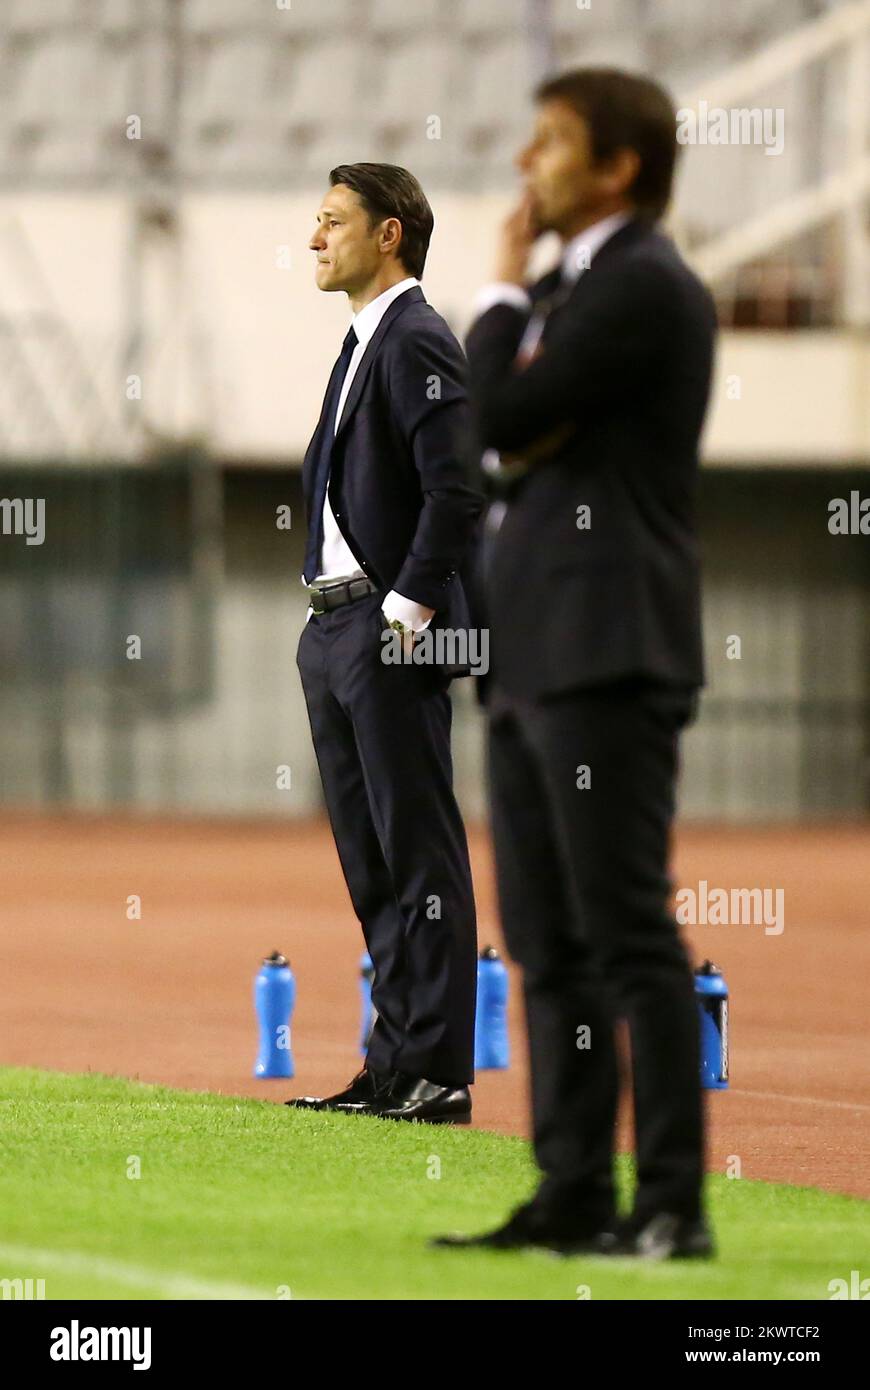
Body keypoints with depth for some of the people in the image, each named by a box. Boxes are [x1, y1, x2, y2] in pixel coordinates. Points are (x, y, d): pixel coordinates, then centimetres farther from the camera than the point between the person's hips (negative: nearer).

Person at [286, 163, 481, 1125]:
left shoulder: (418, 343, -11)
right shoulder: (362, 343, 19)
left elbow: (457, 492, -19)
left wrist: (405, 611, -19)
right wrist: (331, 615, 17)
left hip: (392, 635, -10)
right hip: (336, 636, 10)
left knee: (420, 856, -7)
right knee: (371, 862, 11)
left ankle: (438, 1074, -6)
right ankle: (394, 1069, 15)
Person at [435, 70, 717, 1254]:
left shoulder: (644, 286, -10)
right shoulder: (568, 294, 21)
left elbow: (505, 416, -15)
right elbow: (485, 428, 18)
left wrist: (504, 289, -1)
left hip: (607, 655, -10)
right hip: (532, 657, 10)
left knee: (627, 934, -10)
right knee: (549, 945, 9)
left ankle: (674, 1201, -10)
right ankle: (573, 1193, 11)